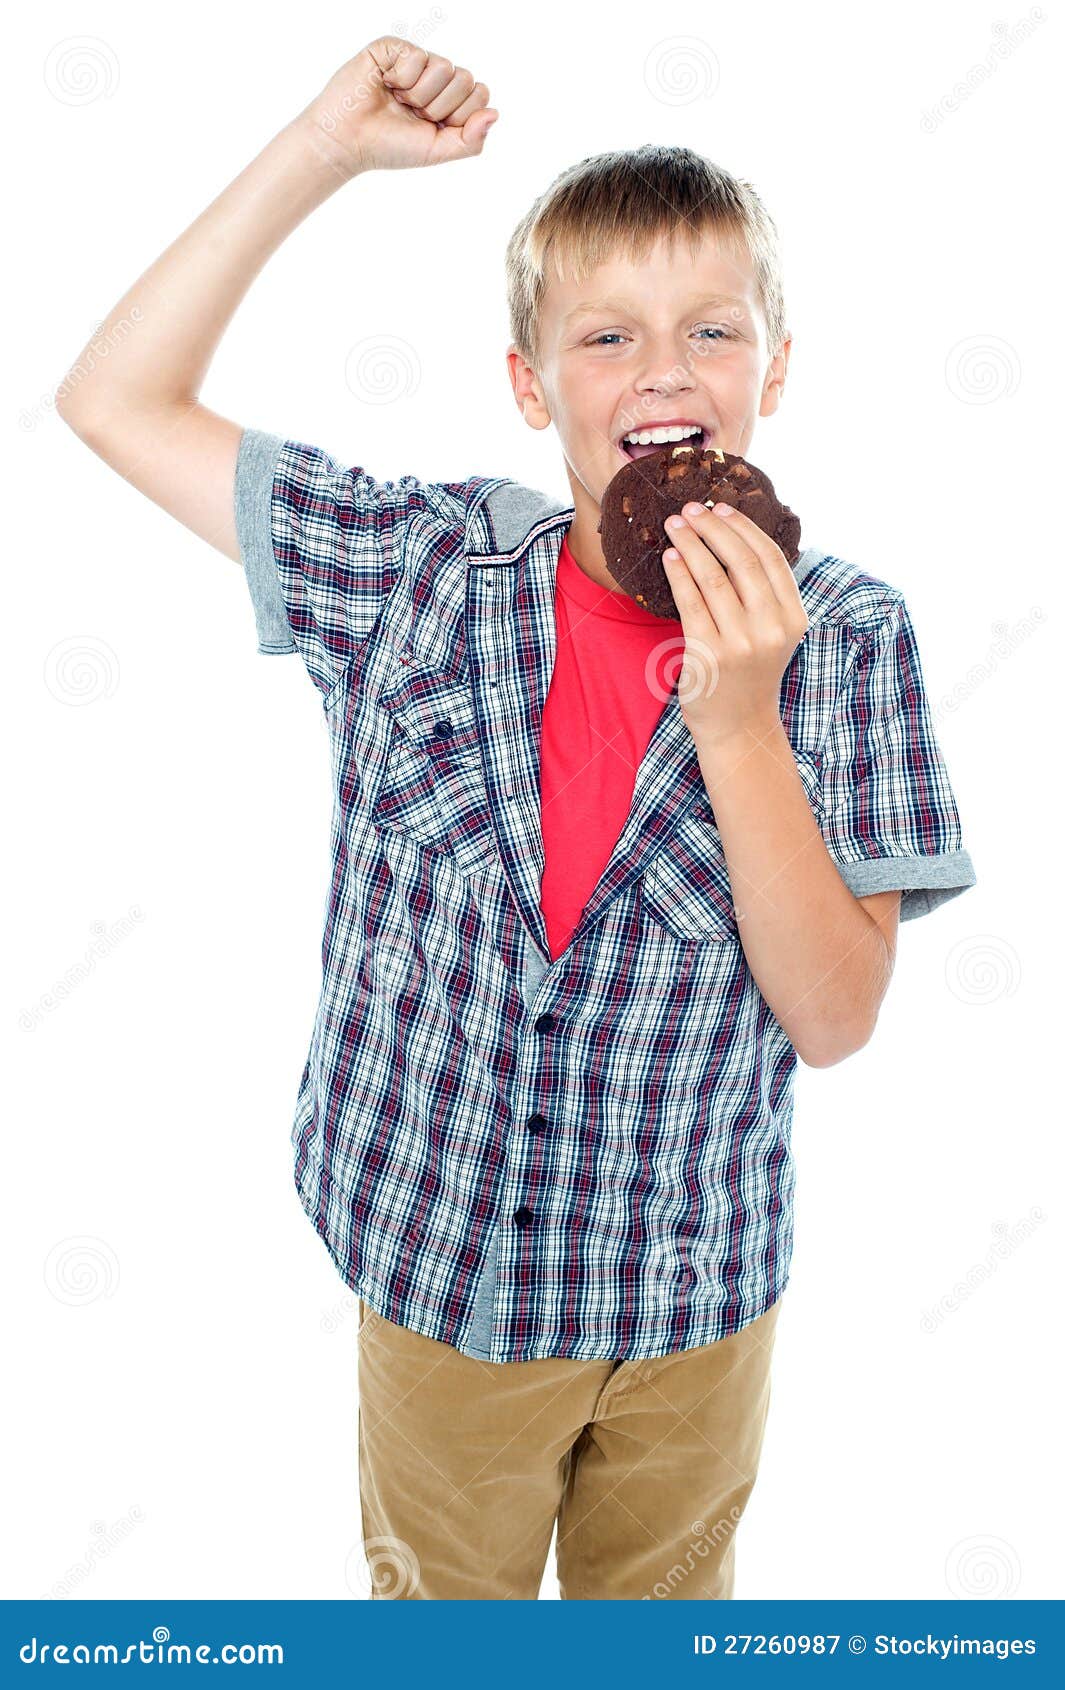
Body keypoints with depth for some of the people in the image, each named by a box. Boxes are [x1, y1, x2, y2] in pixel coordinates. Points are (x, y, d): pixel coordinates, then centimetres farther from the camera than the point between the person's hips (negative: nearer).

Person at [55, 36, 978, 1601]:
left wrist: (736, 719, -29)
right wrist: (322, 151, -14)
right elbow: (115, 399, -9)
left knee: (657, 1613, 29)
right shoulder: (425, 568, -12)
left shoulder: (841, 636, -14)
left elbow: (834, 1019, -16)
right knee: (443, 1608, 27)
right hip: (439, 1262, 0)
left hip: (695, 1294, 1)